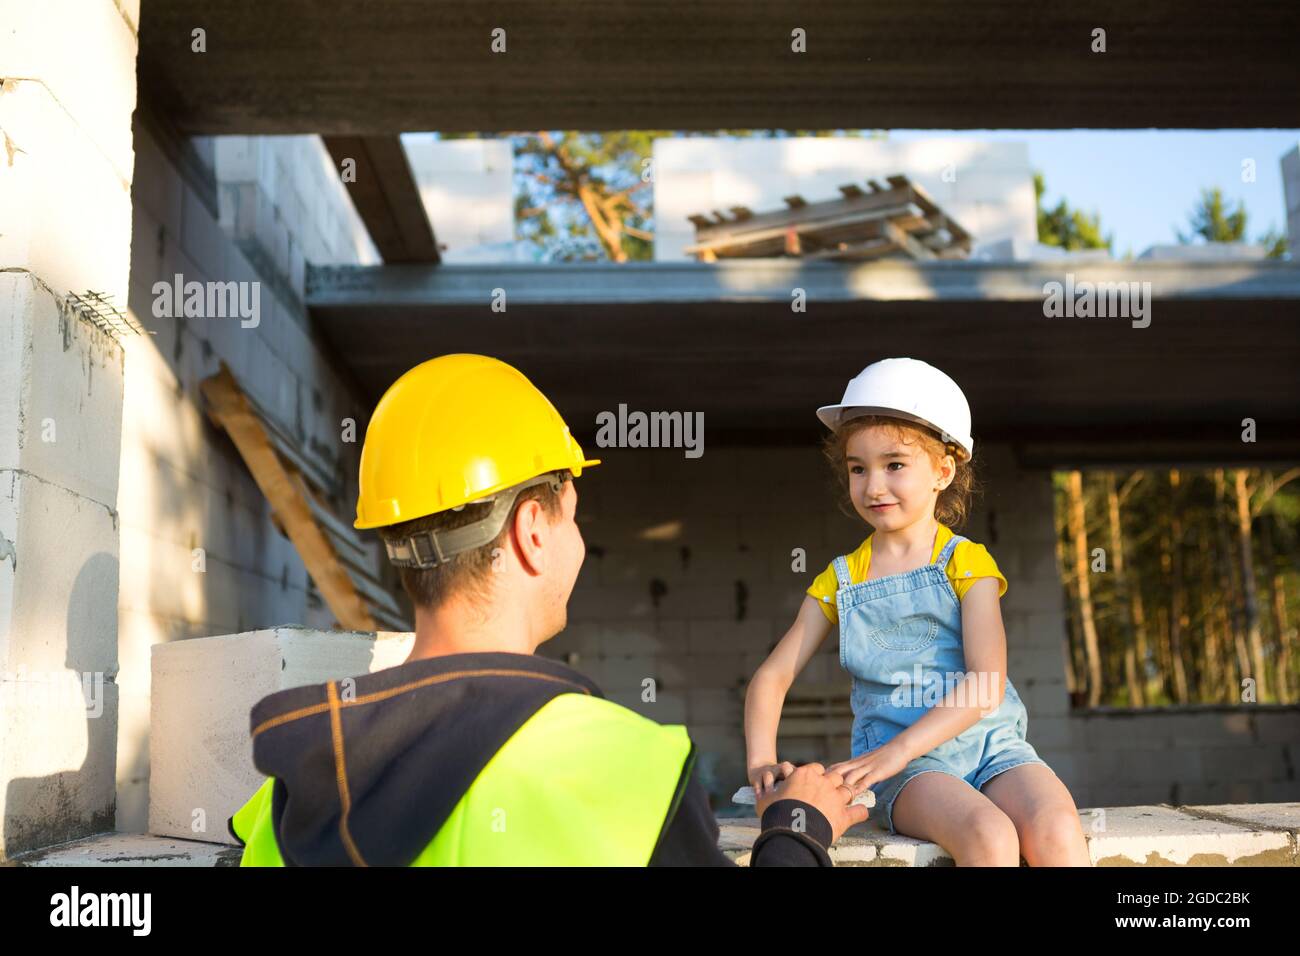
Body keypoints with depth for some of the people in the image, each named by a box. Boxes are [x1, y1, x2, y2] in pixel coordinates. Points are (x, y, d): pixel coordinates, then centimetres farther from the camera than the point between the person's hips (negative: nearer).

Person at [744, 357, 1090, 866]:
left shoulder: (967, 563, 3)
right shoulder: (840, 580, 10)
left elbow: (987, 684, -9)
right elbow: (773, 675, 9)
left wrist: (897, 749, -20)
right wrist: (761, 761, -10)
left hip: (989, 745, 0)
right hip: (906, 770, 0)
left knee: (1056, 832, -30)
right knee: (989, 838, -31)